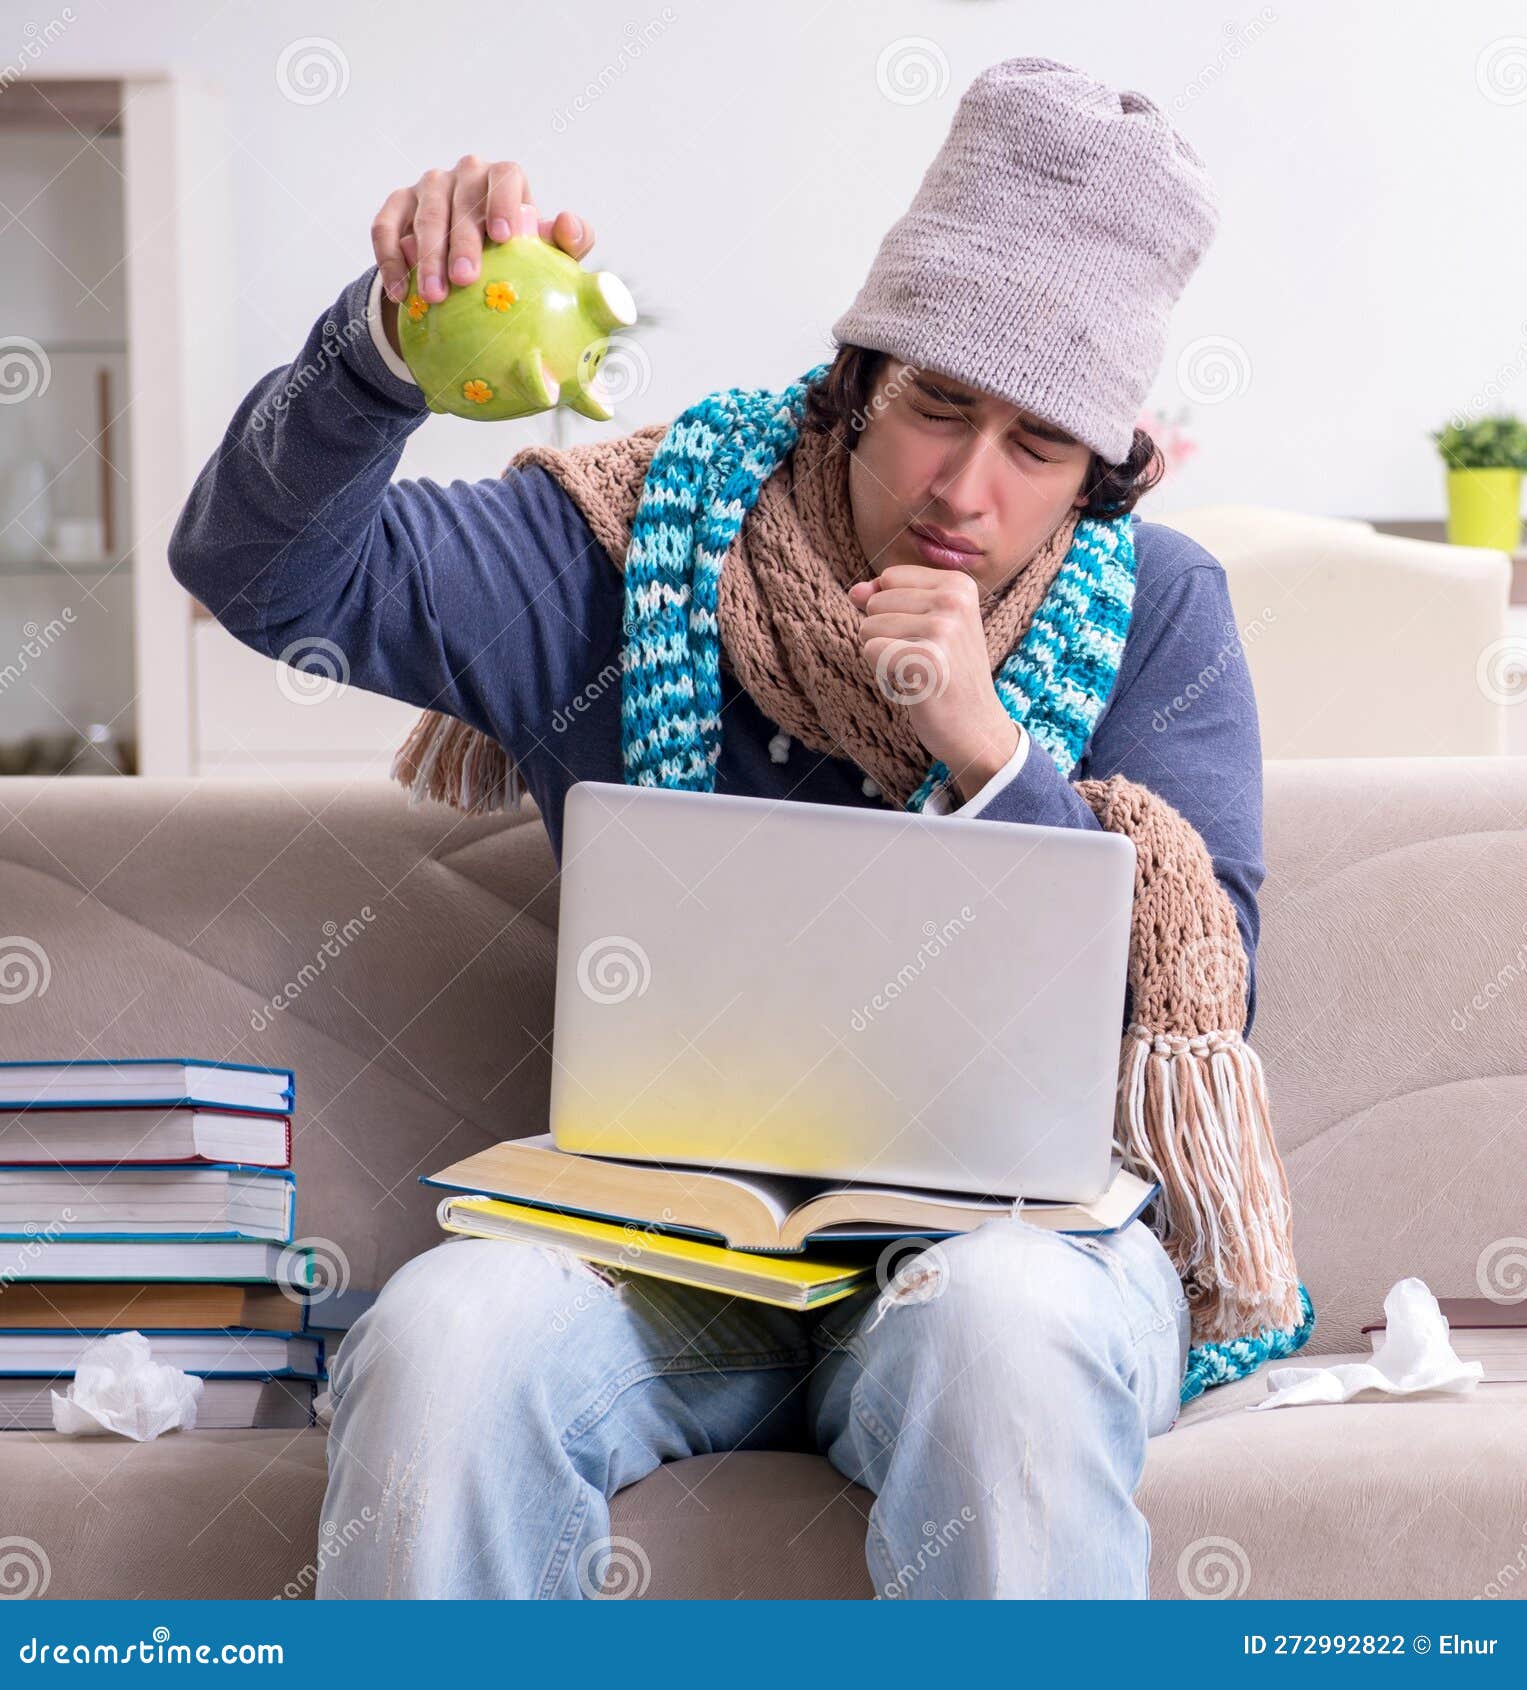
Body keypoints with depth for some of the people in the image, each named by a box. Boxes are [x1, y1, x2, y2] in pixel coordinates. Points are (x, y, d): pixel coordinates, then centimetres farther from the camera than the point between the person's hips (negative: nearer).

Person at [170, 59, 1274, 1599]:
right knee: (445, 1335, -32)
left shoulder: (1156, 615, 5)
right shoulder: (642, 548, 5)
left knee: (1001, 1328, -38)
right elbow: (261, 566, -1)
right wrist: (391, 338, -20)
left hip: (1011, 1217, -1)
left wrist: (990, 757, -16)